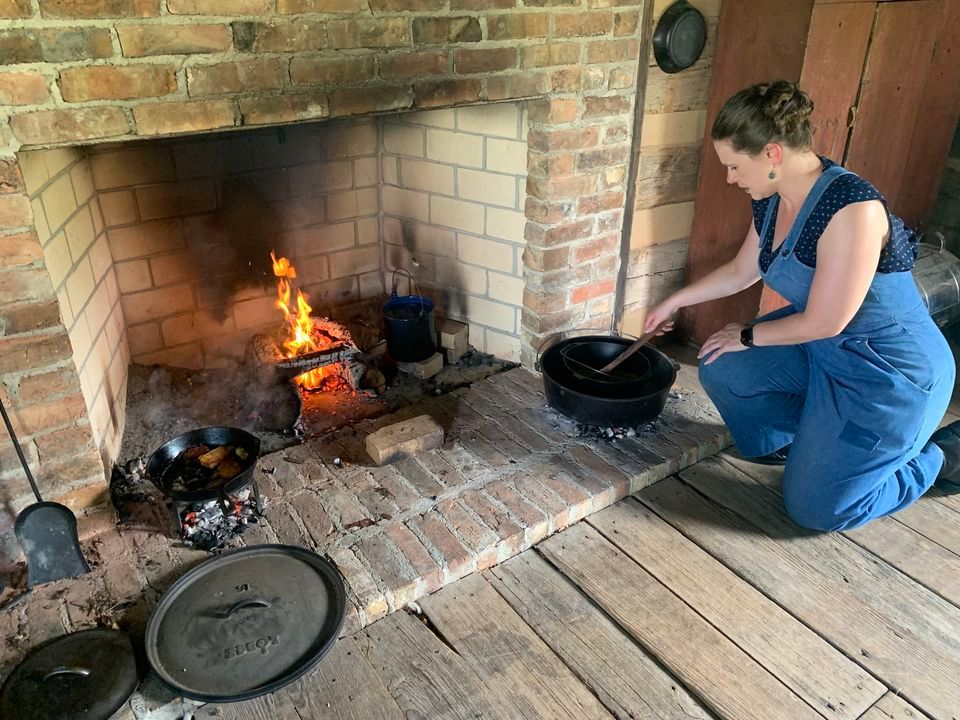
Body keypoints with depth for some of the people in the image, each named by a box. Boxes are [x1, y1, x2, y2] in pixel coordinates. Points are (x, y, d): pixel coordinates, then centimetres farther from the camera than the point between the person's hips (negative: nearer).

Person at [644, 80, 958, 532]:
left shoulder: (852, 208, -31)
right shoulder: (772, 202, -4)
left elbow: (823, 322, -26)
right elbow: (740, 272, 13)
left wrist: (747, 336, -11)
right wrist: (674, 302, 18)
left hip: (891, 373, -8)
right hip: (825, 350, 8)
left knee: (815, 508, -3)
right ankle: (801, 438, 21)